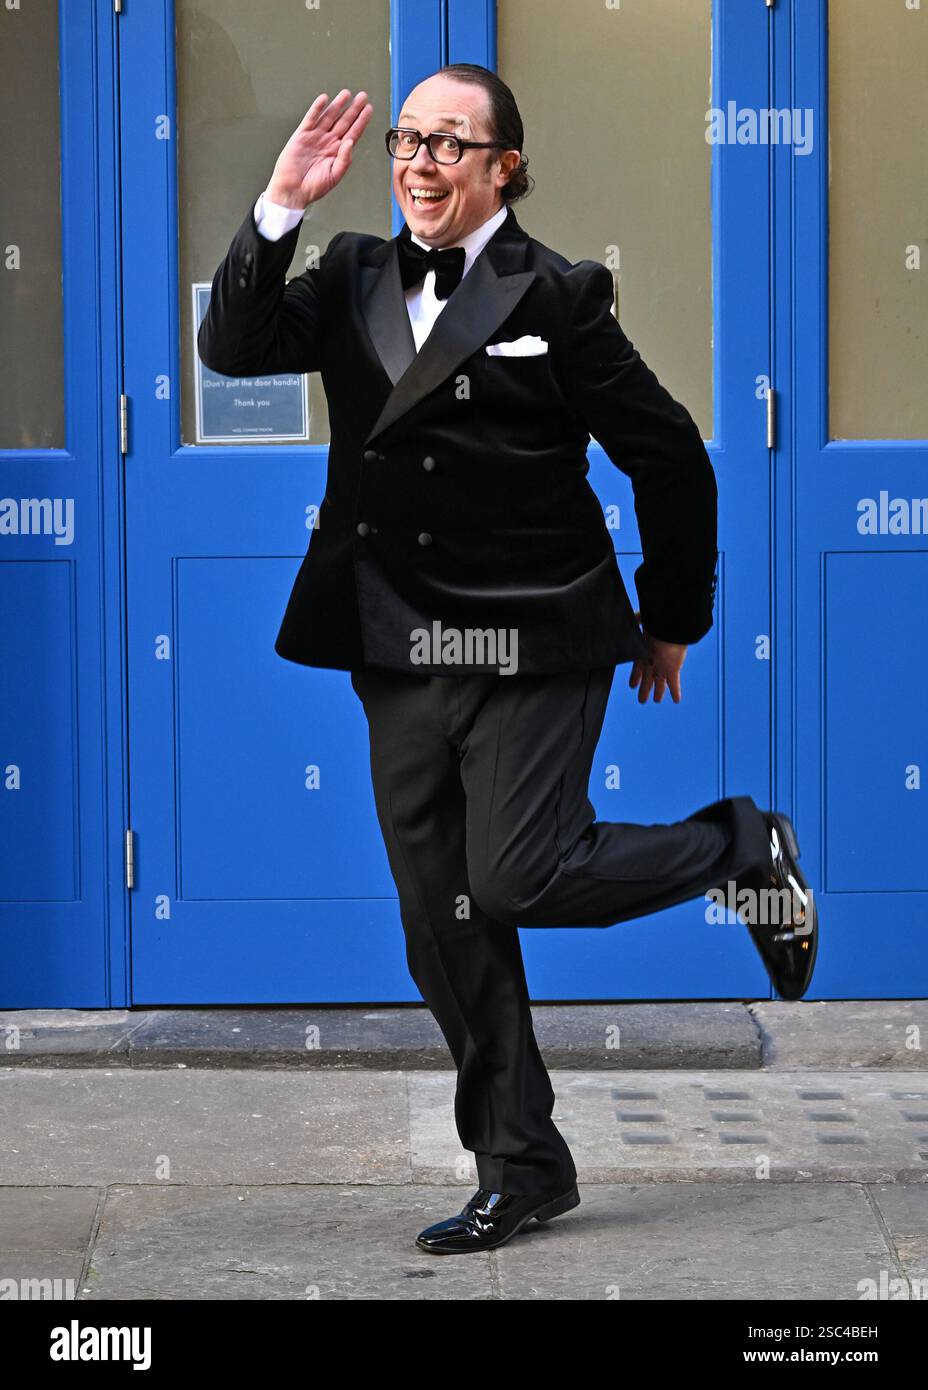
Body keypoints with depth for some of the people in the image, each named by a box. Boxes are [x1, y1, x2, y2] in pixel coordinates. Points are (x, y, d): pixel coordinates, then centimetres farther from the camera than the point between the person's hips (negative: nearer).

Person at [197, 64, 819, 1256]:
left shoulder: (555, 296, -6)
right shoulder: (354, 280, 9)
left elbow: (670, 459, -2)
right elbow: (232, 347, -6)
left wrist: (673, 621, 5)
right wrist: (280, 207, -15)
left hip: (533, 644, -5)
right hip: (399, 654, 5)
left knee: (520, 879, -13)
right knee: (443, 930, 6)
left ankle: (745, 848, 12)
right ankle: (521, 1168, 19)